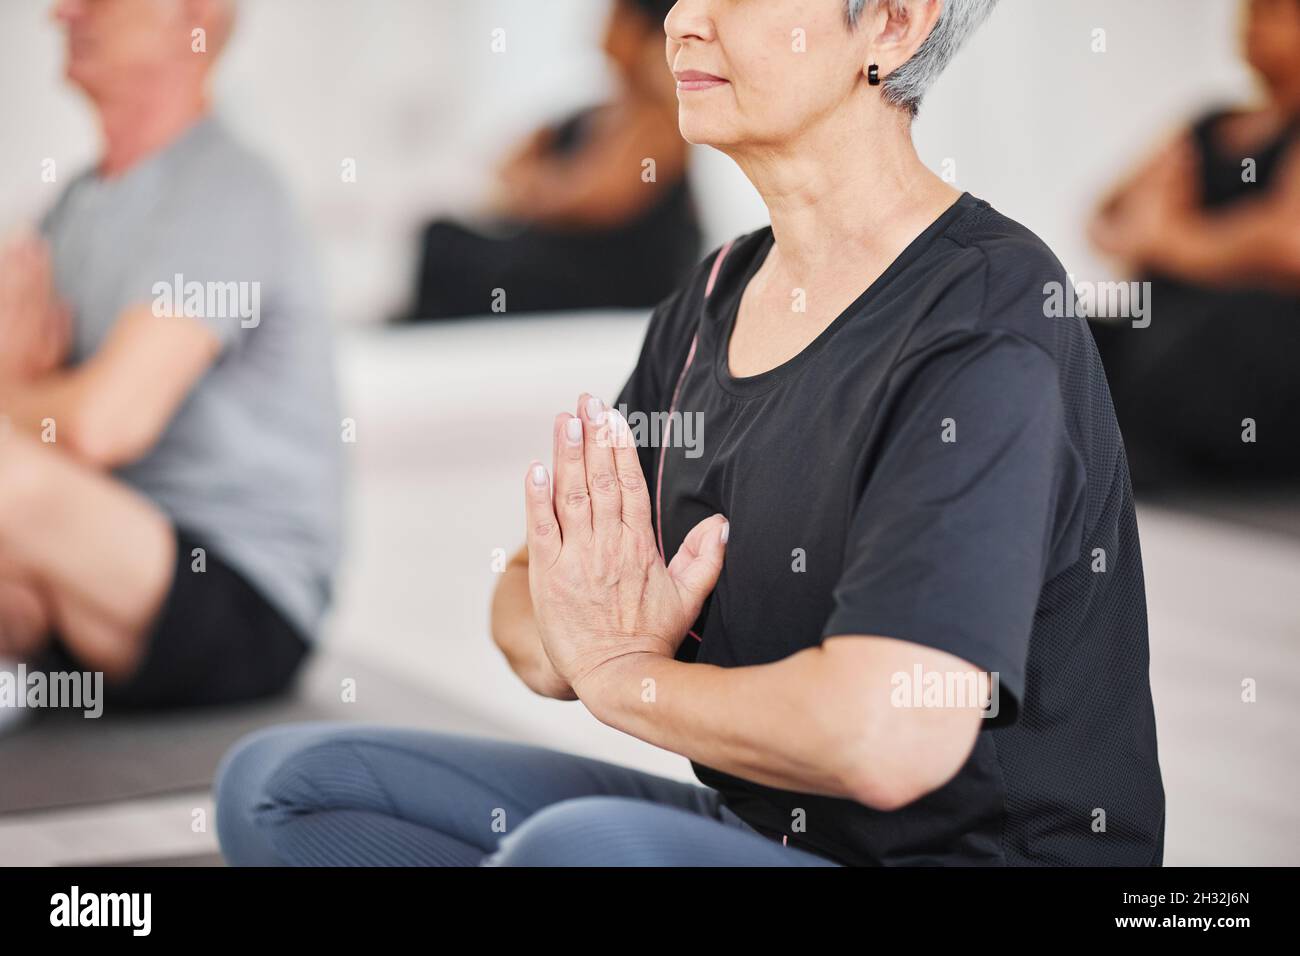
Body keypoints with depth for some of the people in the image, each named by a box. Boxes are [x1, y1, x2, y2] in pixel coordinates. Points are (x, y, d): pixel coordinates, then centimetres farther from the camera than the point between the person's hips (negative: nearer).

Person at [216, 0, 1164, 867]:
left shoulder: (987, 330, -19)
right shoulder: (715, 300, 8)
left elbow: (883, 739, -31)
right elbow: (529, 609, 13)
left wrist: (623, 671, -12)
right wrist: (560, 633, -12)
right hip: (754, 826, 9)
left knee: (585, 844, -36)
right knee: (280, 783, 2)